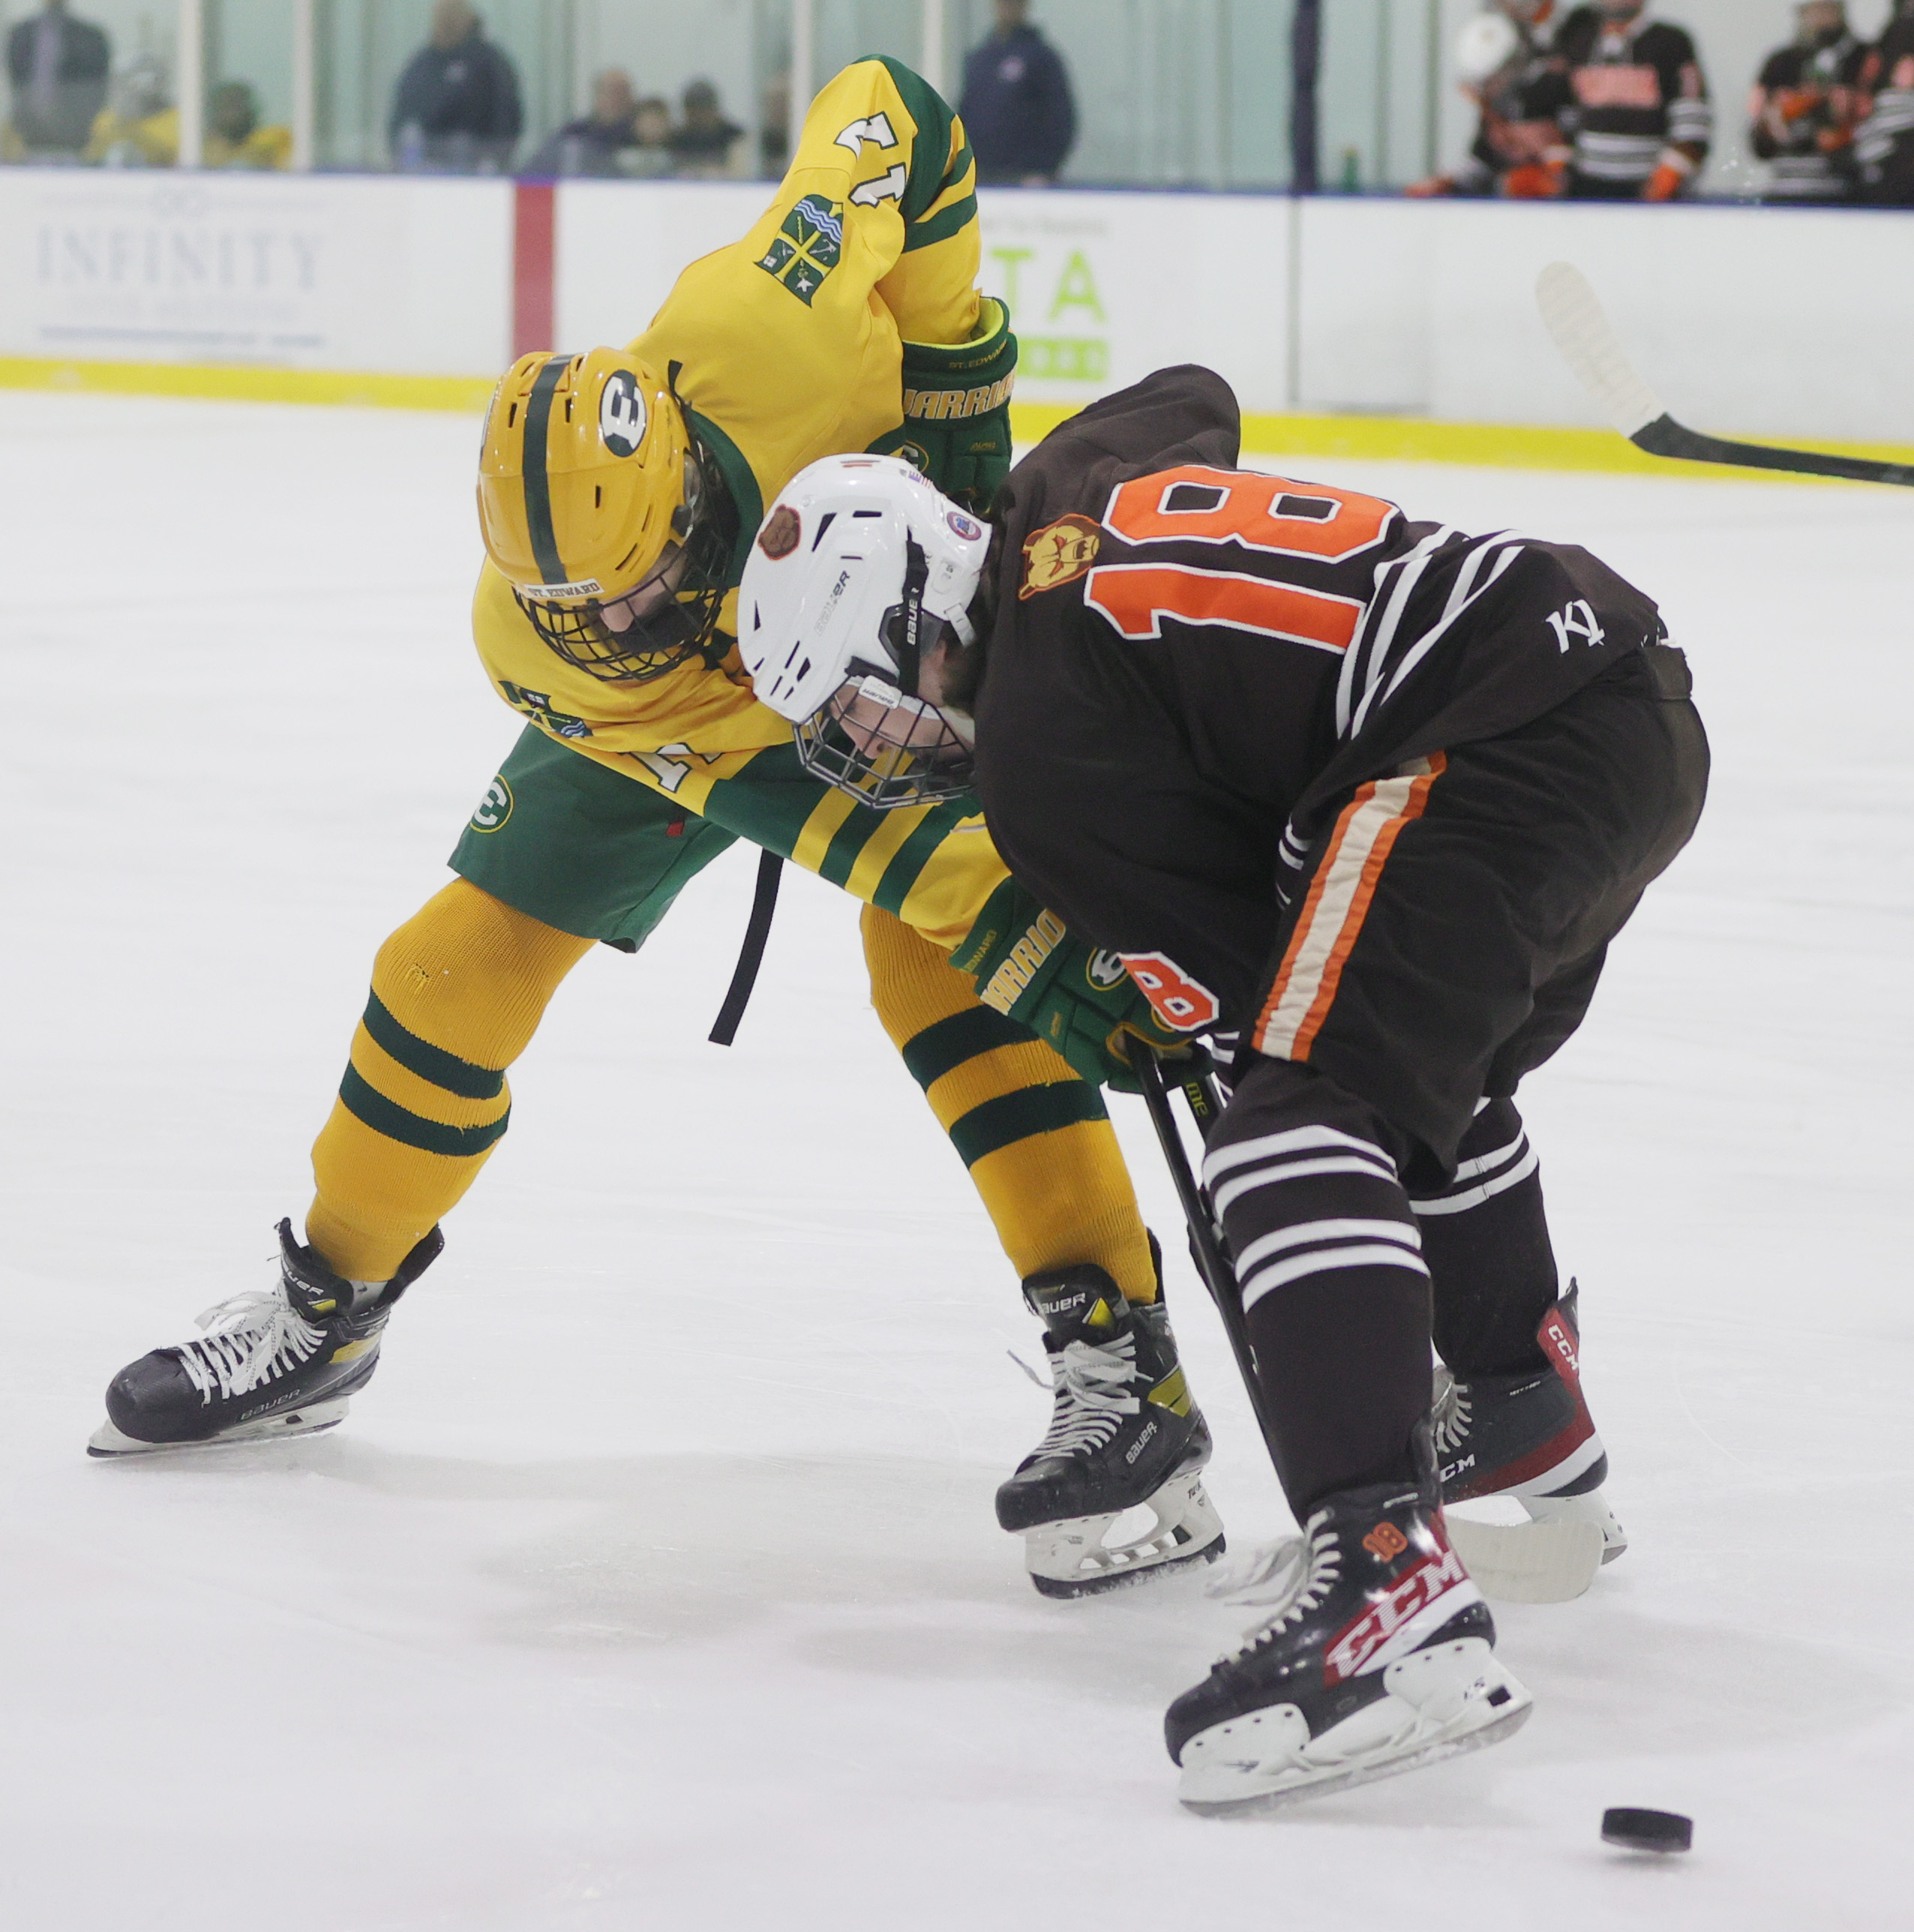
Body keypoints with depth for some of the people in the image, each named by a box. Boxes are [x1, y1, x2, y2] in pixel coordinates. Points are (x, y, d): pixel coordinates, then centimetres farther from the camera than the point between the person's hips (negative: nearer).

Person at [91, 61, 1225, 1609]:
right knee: (464, 962, 1)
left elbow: (889, 108, -26)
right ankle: (324, 1312, 24)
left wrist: (955, 383, -23)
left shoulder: (758, 333, -44)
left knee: (938, 968, -24)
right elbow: (794, 804, -38)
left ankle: (1121, 1364, -24)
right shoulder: (545, 641, -35)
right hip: (679, 715, 2)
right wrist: (1027, 934, -44)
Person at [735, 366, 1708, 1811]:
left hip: (1513, 752, -11)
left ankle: (1391, 1594, -39)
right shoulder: (1060, 489, 18)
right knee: (1433, 1075, 33)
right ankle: (1532, 1427, 54)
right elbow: (1194, 401, 42)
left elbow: (1230, 976, -6)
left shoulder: (1039, 745, -8)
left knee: (1313, 1114, -20)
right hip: (1637, 676, 11)